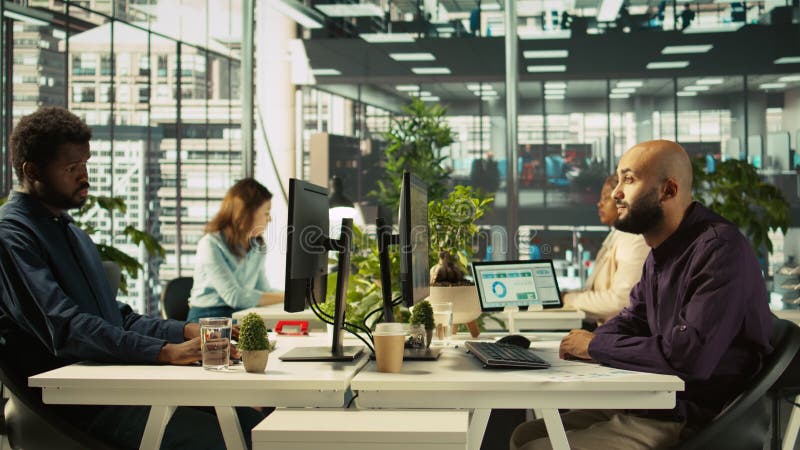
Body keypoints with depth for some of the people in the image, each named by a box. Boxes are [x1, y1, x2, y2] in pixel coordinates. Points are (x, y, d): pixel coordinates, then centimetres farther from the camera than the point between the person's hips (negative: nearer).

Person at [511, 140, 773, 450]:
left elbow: (690, 355, -30)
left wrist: (597, 346, -16)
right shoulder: (661, 252, 11)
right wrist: (585, 339, 0)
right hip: (656, 406, 10)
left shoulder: (718, 247, -21)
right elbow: (632, 319, 23)